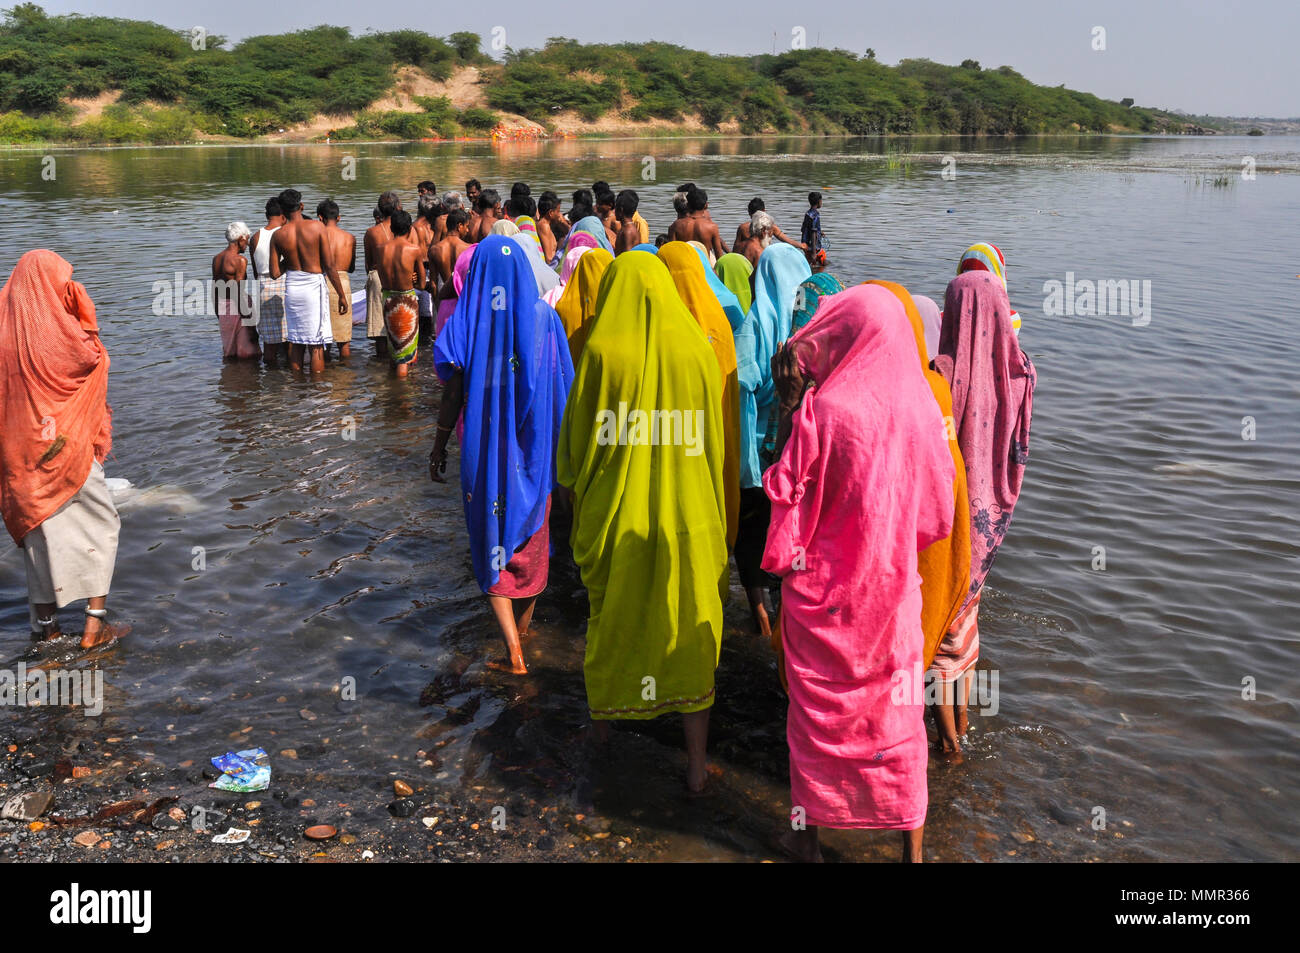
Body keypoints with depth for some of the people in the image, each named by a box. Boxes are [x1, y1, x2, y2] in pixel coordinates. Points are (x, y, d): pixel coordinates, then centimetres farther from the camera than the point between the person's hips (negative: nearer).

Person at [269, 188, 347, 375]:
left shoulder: (278, 235, 0)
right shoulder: (317, 227, -8)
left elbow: (275, 273, 0)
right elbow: (329, 265, -9)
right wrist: (342, 294, -2)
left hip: (292, 287, 3)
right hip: (314, 286, -3)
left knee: (295, 342, 14)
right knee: (316, 345, 1)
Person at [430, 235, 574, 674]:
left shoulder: (466, 320, -8)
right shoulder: (544, 316, -4)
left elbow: (452, 394, -7)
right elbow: (561, 386, -1)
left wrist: (439, 446, 5)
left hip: (484, 448, -2)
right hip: (533, 448, 2)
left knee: (493, 541, 7)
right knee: (530, 534, 19)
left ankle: (513, 649, -5)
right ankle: (523, 628, 37)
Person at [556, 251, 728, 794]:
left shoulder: (602, 353, -10)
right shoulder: (695, 348, -5)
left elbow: (579, 441, -3)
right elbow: (713, 439, 4)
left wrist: (579, 498, 14)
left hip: (616, 515, 0)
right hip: (688, 515, 1)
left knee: (611, 620, 21)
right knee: (690, 632, 9)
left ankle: (603, 720, 41)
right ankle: (696, 765, 14)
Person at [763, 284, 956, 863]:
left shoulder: (824, 408, -19)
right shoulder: (921, 407, -5)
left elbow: (789, 490, -12)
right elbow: (937, 509, 4)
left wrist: (791, 408, -3)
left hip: (824, 584, -3)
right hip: (895, 583, 3)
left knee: (818, 708, 14)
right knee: (898, 712, 15)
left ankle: (808, 834, 29)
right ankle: (912, 843, 26)